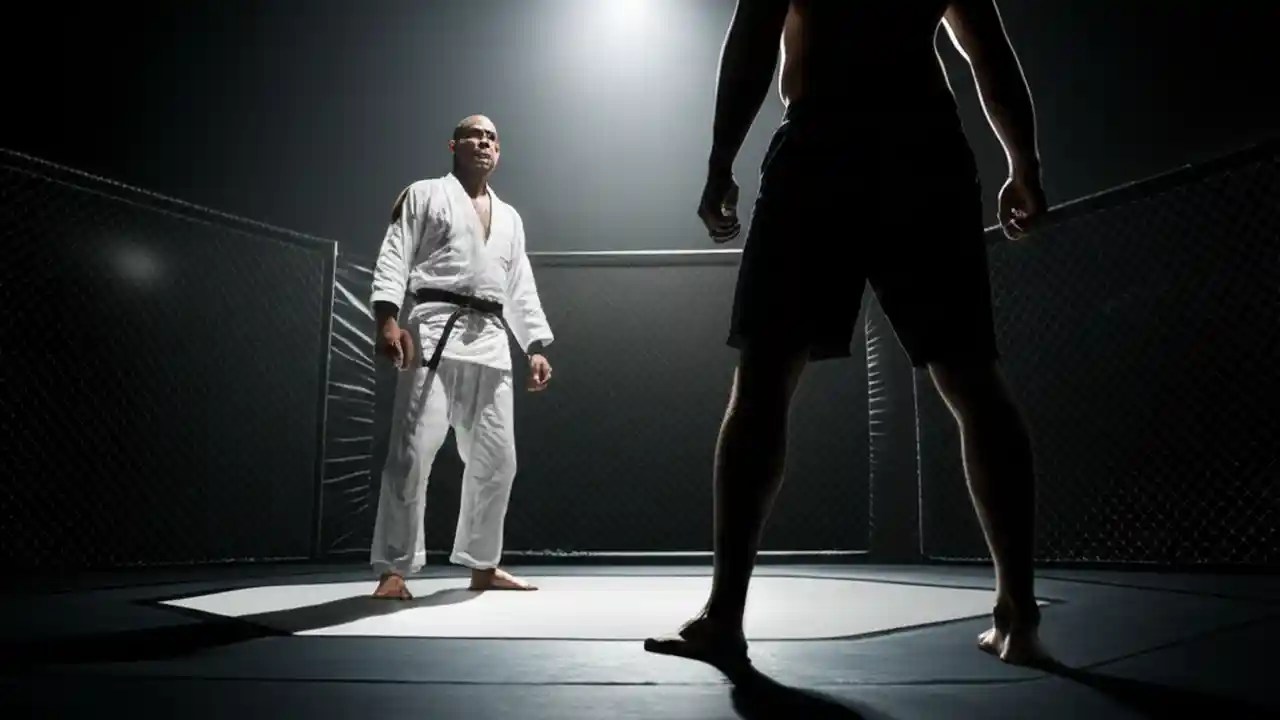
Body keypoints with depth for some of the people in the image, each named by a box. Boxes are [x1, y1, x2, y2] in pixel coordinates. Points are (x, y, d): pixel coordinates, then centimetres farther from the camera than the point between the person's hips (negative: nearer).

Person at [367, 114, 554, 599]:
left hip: (491, 340, 6)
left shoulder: (509, 218, 25)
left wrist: (537, 348, 11)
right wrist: (388, 319, -17)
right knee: (413, 451, -12)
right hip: (435, 330, -5)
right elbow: (394, 258, -1)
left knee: (496, 458, 7)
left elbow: (521, 289, 22)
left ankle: (482, 565, 20)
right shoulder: (424, 195, 11)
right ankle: (394, 569, -3)